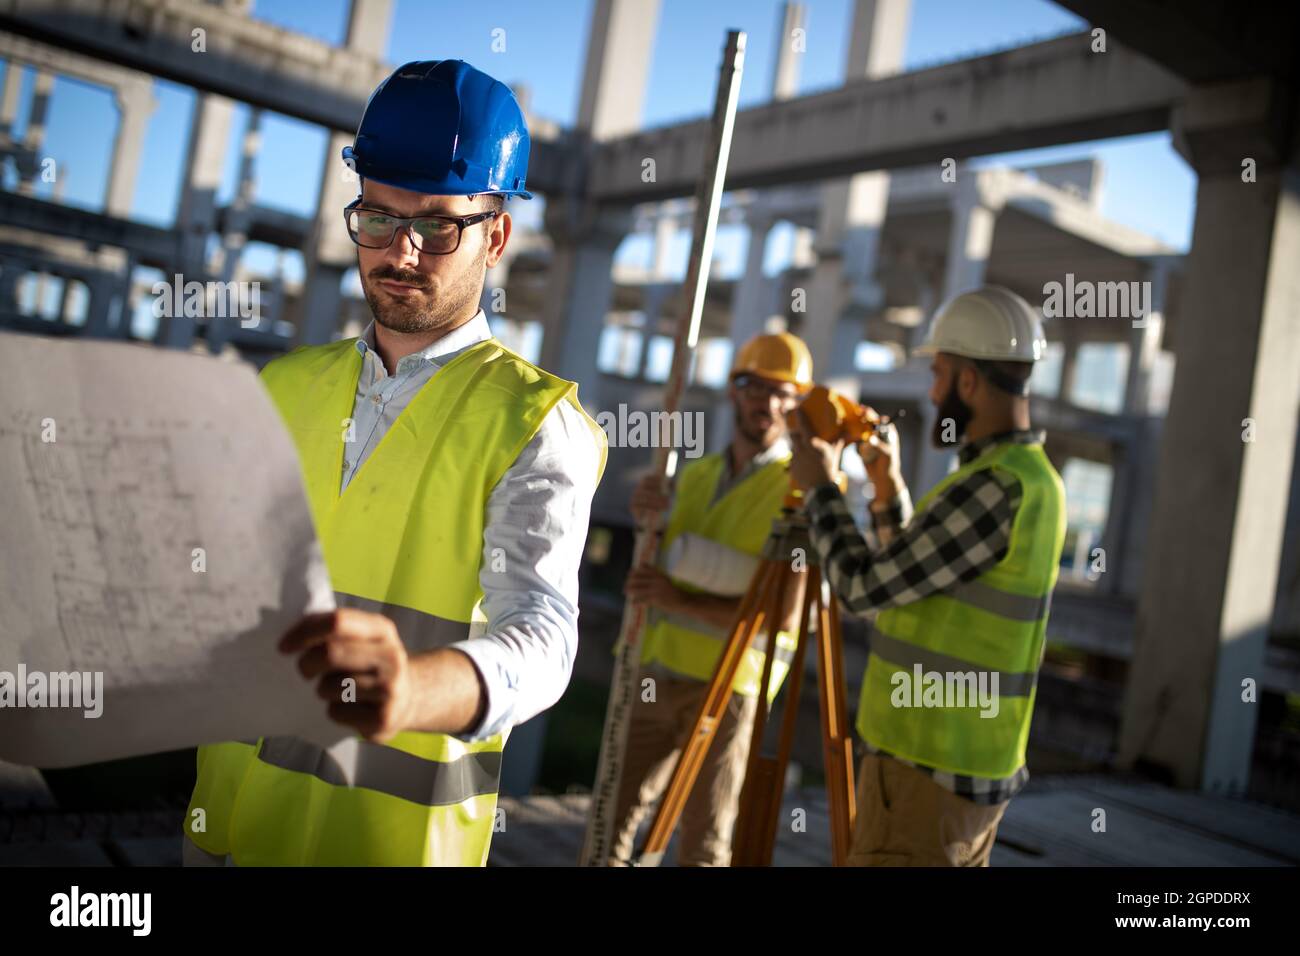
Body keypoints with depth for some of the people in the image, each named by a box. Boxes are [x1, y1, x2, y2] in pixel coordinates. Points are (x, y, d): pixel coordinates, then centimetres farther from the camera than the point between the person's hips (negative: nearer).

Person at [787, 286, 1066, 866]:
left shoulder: (995, 487, -20)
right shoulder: (1033, 477, 11)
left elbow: (863, 587, -16)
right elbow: (912, 585, 18)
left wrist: (821, 489, -4)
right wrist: (890, 493, 11)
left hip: (930, 770, -9)